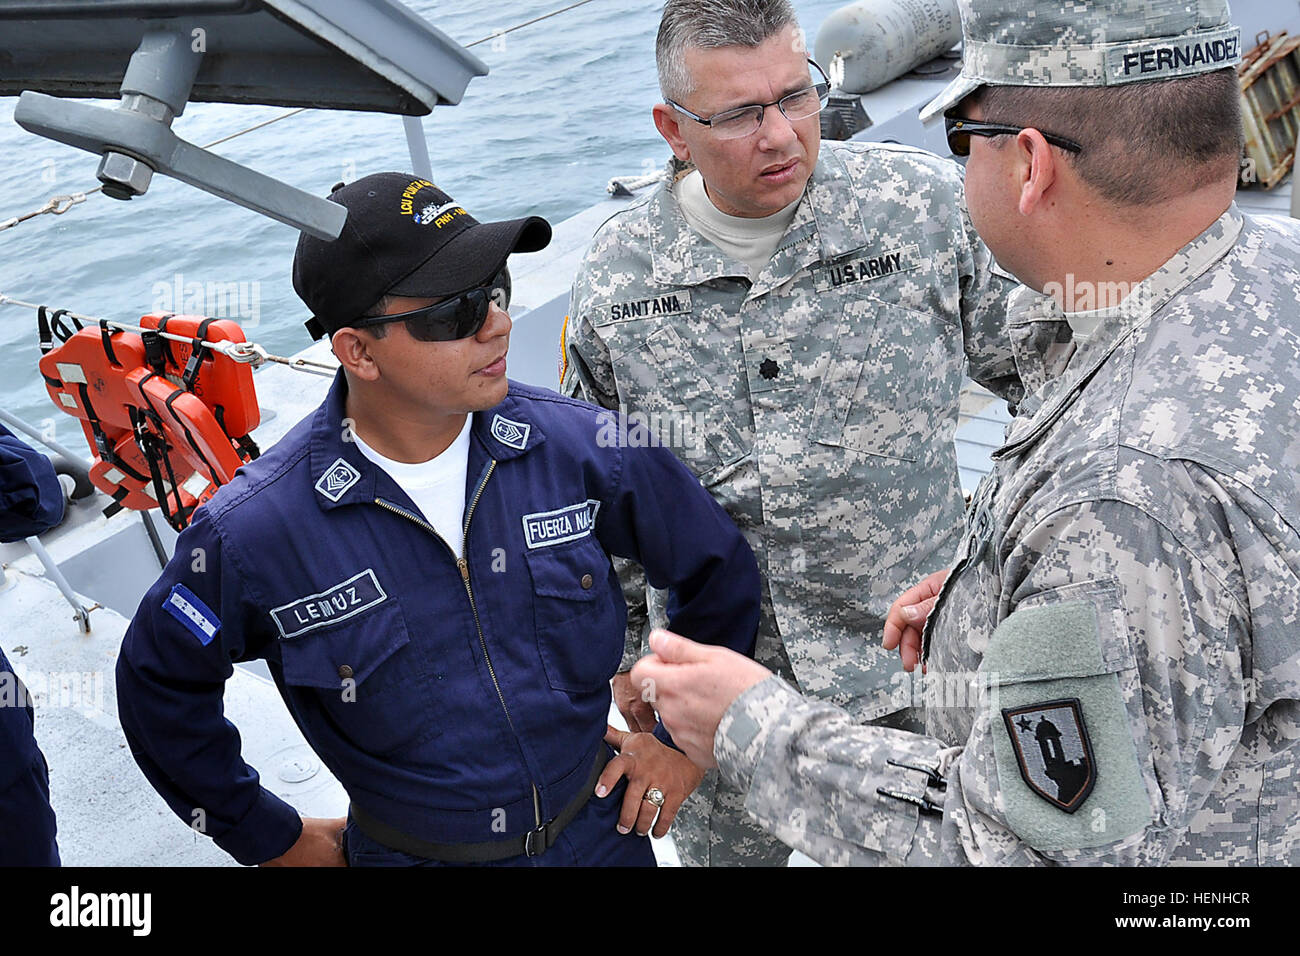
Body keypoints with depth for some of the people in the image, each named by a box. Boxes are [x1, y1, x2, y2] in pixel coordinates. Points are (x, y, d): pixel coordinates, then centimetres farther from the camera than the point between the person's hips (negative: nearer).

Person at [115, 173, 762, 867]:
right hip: (410, 851, -1)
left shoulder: (583, 447, -18)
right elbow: (161, 688, -5)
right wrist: (273, 840, 1)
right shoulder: (256, 531, -22)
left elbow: (719, 571, -2)